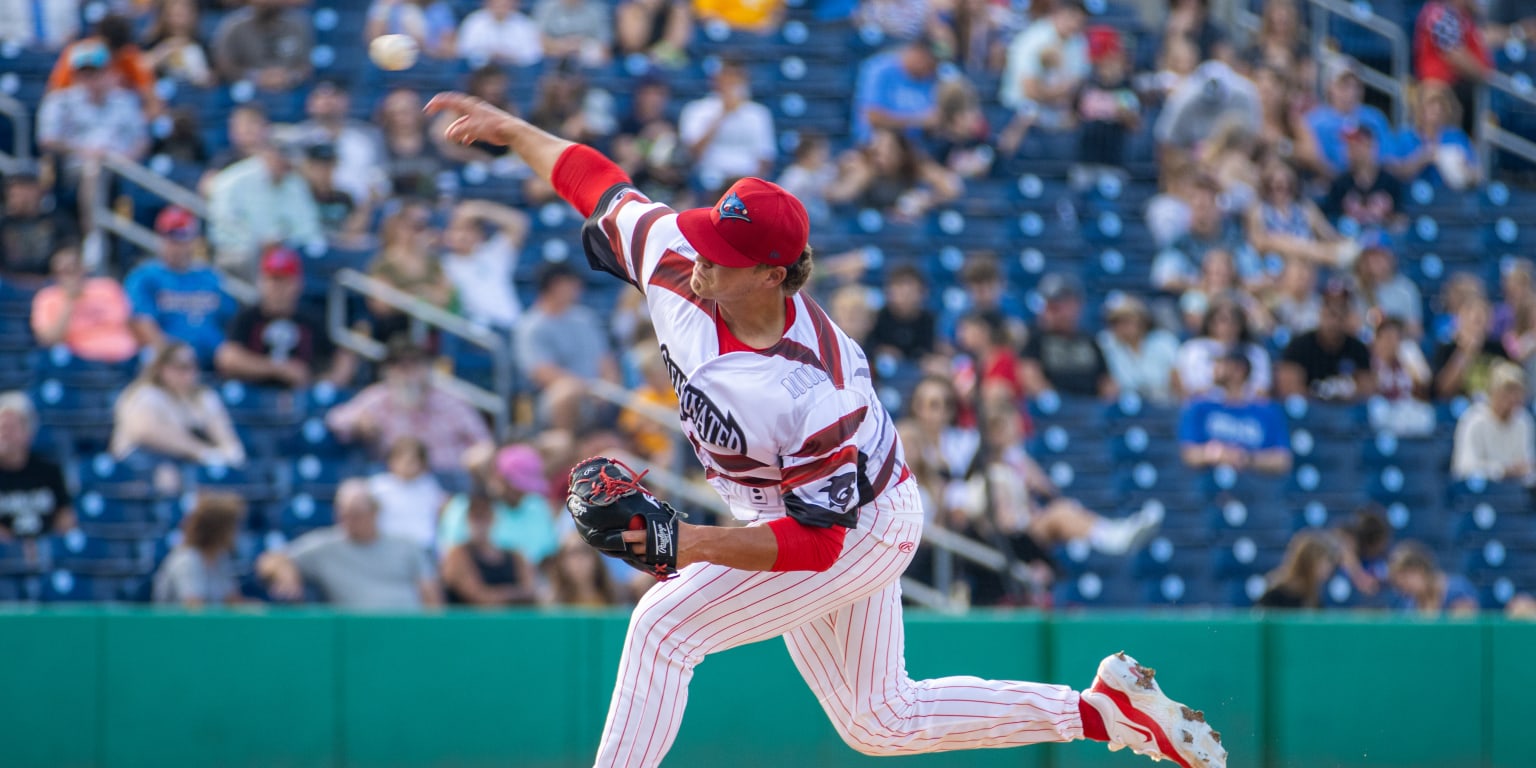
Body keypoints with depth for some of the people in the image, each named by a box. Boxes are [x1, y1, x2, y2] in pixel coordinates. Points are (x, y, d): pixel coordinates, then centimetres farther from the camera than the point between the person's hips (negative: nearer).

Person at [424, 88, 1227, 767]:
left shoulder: (811, 397, -38)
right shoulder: (676, 264, -21)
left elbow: (817, 540, -33)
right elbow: (598, 185, -3)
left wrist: (696, 545, -42)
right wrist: (510, 129, -5)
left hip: (856, 529, -9)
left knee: (665, 625, -21)